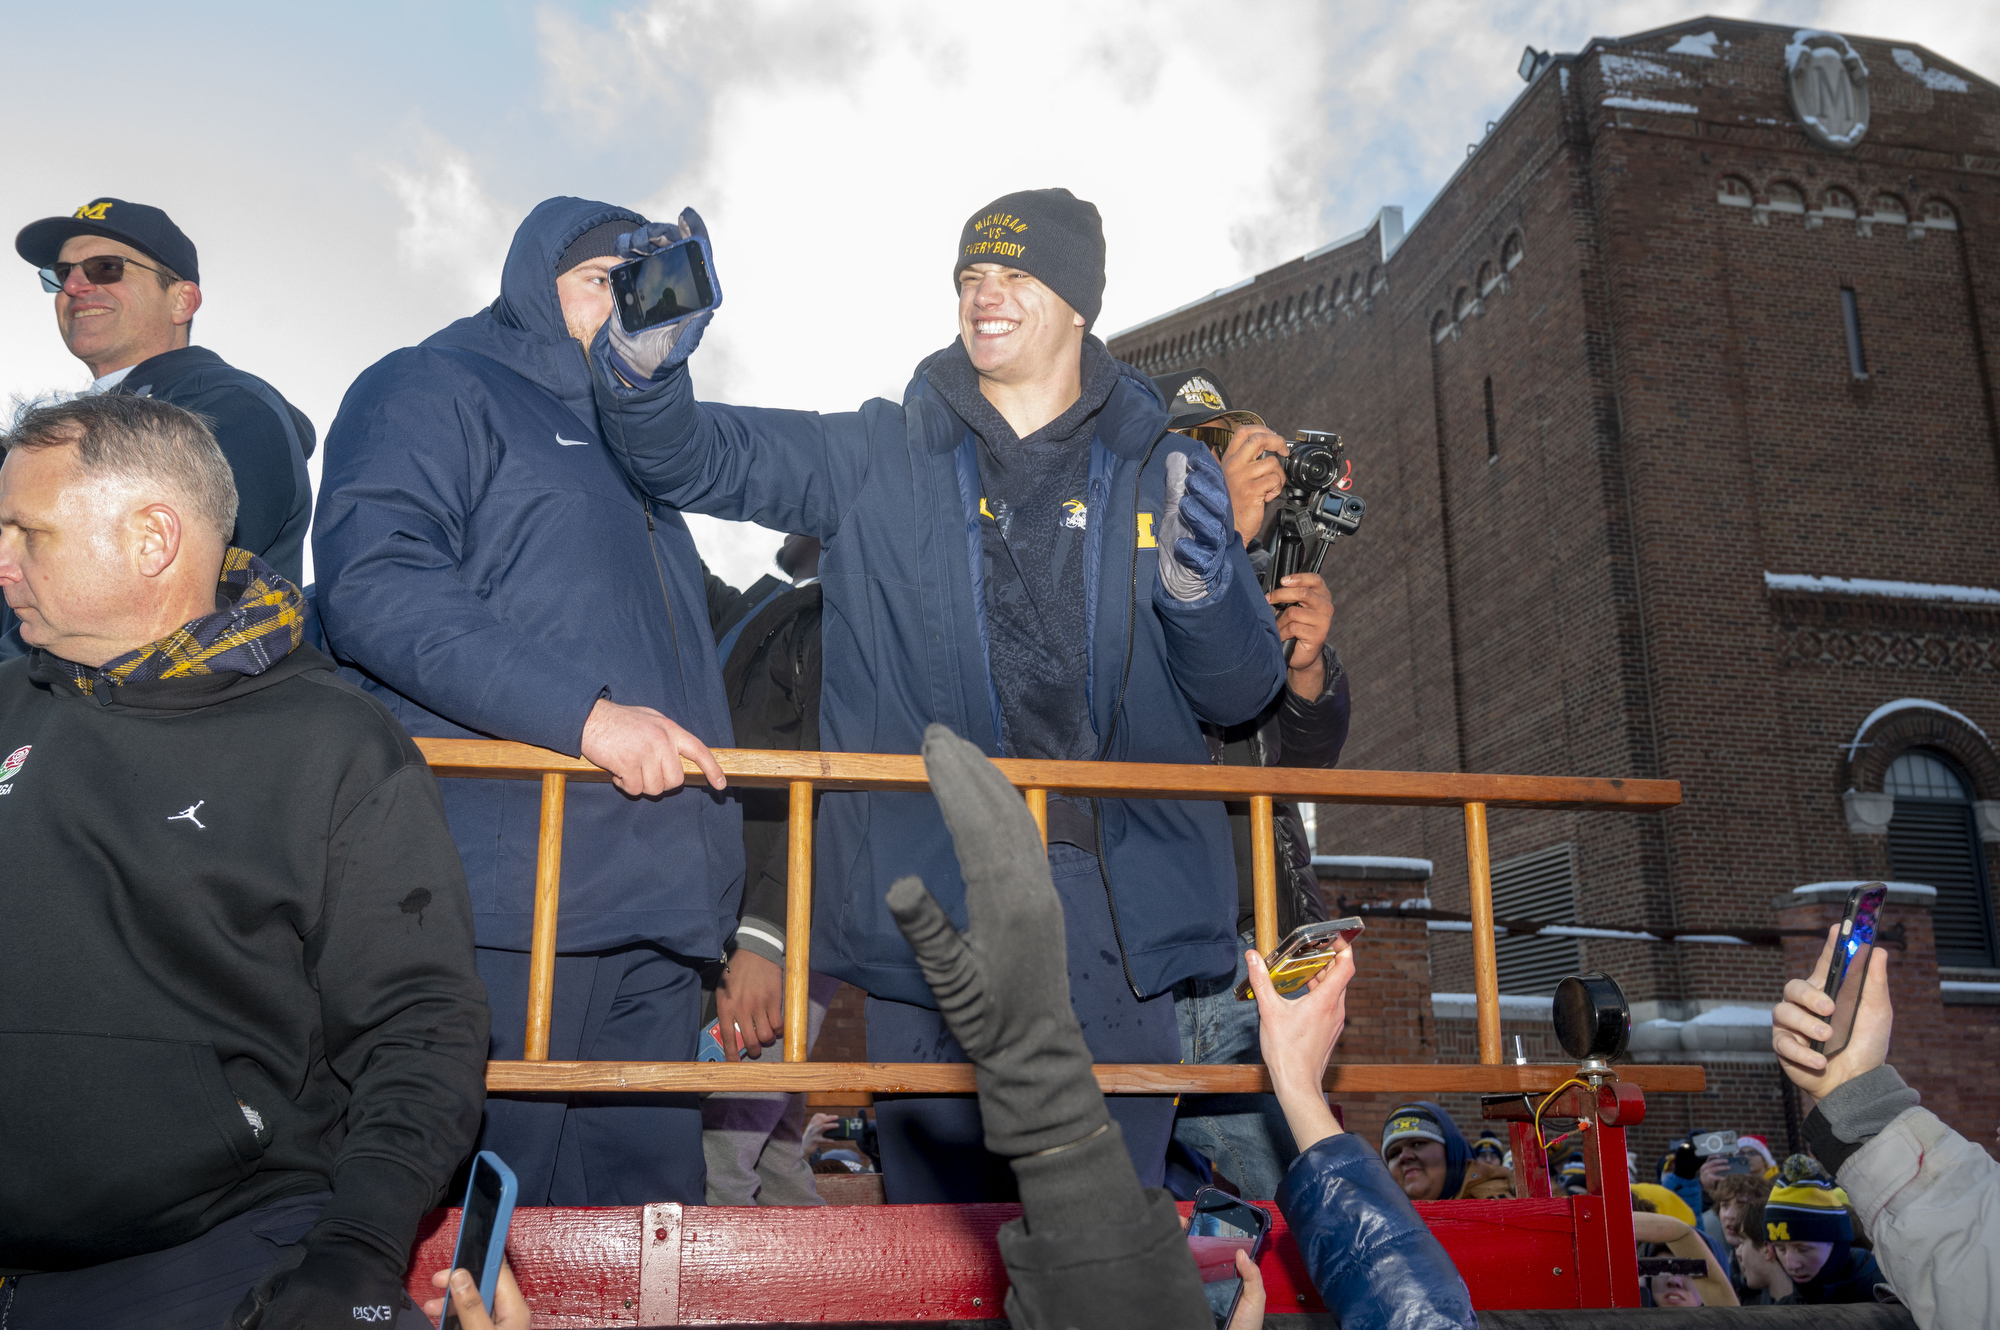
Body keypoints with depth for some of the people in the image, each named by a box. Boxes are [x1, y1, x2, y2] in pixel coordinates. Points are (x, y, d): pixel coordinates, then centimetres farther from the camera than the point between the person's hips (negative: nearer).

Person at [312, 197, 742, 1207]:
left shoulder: (637, 449, 28)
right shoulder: (437, 389, 3)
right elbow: (374, 584, -16)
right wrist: (582, 713, -22)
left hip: (656, 901, 8)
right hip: (512, 894, -8)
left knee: (649, 1204, 10)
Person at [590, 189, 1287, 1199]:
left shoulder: (1162, 473, 10)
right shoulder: (879, 461, 10)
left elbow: (1240, 695, 10)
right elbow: (688, 459, 5)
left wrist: (1204, 586, -11)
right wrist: (645, 363, -17)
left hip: (1115, 919, 1)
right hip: (930, 900, 0)